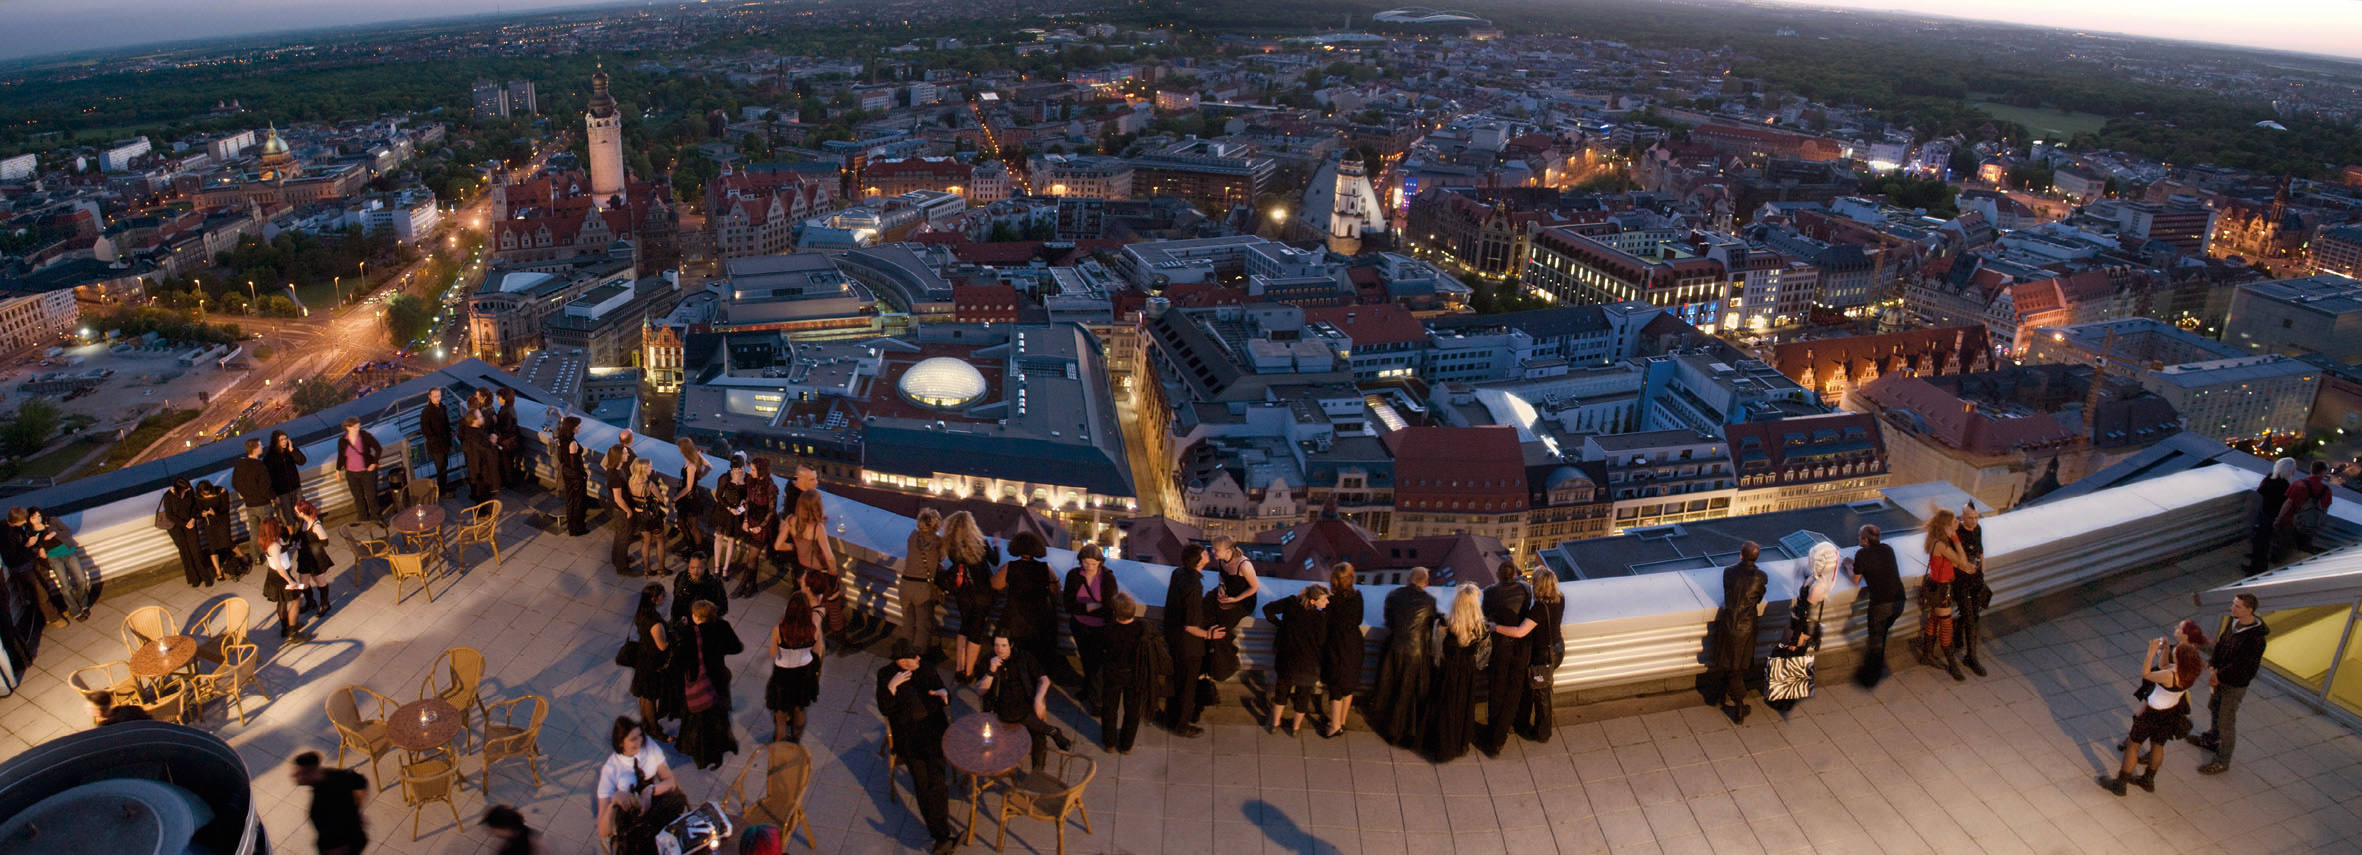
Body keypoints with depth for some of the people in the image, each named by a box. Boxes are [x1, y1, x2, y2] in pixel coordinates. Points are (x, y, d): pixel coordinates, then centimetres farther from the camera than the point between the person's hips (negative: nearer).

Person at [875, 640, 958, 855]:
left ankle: (941, 837, -27)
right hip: (906, 730, -1)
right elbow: (885, 710, 1)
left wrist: (943, 694, -5)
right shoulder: (886, 675, 9)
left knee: (936, 774, -23)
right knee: (922, 778, -23)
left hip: (933, 723, 1)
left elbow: (946, 702, 18)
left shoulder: (925, 670, 14)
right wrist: (891, 687, -14)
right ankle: (942, 835, -26)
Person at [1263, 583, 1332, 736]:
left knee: (1282, 689, 26)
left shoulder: (1290, 603, -14)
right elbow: (1322, 641, -10)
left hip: (1286, 659, 2)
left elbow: (1268, 609, -7)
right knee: (1303, 692, 22)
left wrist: (1279, 623, 7)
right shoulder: (1320, 617, -22)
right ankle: (1296, 726, 38)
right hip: (1308, 662, -2)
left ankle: (1275, 723, 35)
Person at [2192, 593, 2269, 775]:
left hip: (2235, 684, -8)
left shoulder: (2255, 638, -31)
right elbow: (2221, 643, 7)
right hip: (2221, 678, 8)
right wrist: (2211, 663, -2)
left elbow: (2241, 666, -26)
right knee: (2214, 708, 29)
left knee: (2226, 722, 3)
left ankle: (2222, 761, 17)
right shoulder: (2235, 622, -6)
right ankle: (2211, 739, 53)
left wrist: (2219, 676, -20)